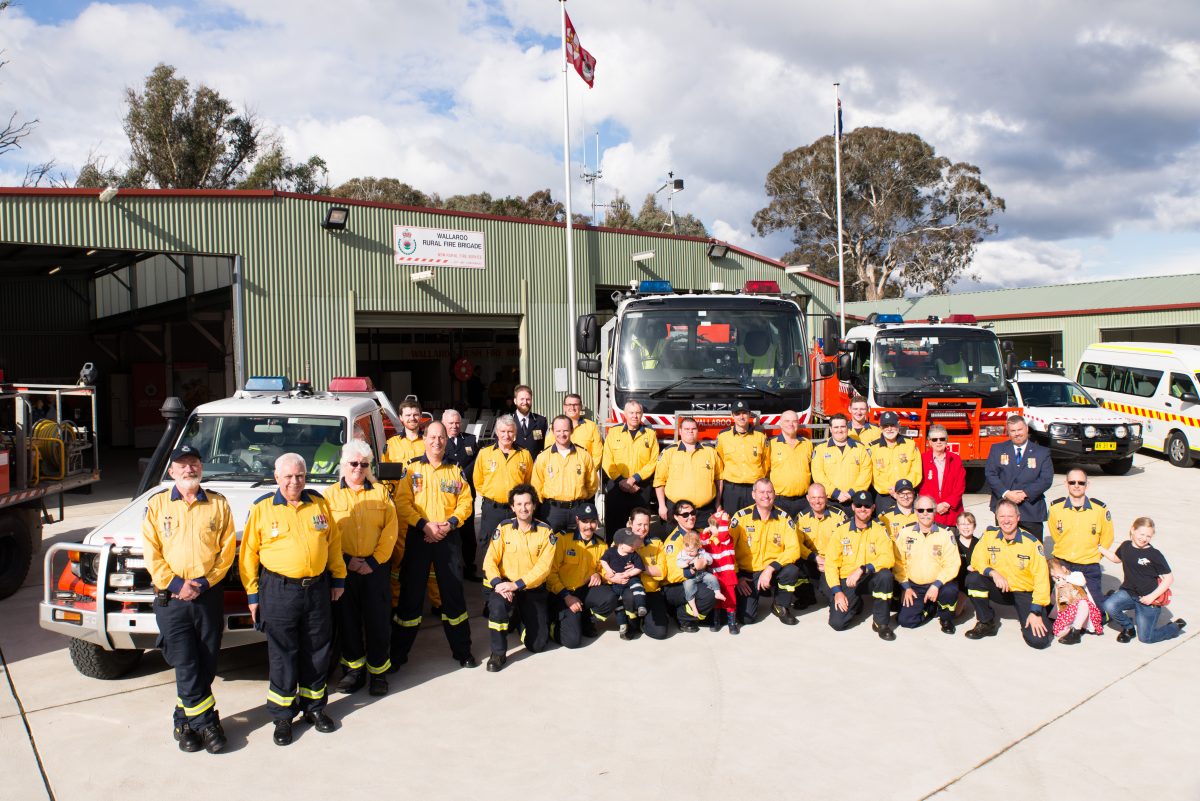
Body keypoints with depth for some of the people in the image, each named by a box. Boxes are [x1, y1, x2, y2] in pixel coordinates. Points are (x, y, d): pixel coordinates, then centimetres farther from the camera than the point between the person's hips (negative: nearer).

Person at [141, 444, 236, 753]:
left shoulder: (218, 504, 4)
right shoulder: (157, 504, 3)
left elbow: (227, 549, 1)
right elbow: (151, 553, -1)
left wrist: (203, 582, -11)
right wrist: (176, 584, -12)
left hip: (210, 597, 1)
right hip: (171, 599, -1)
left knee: (206, 666, 7)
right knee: (186, 667, -2)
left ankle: (185, 719, 23)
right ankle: (206, 722, 10)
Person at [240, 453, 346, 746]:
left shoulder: (319, 504, 6)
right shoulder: (262, 508, -3)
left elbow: (334, 543, 13)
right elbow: (248, 553, 0)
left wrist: (338, 579, 13)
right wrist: (252, 594, -2)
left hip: (317, 588, 3)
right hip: (279, 592, -3)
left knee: (317, 652, 11)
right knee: (282, 656, 4)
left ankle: (314, 707, 27)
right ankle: (282, 716, 16)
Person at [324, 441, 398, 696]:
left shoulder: (381, 492, 5)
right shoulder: (331, 495, 5)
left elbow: (391, 529, 0)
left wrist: (374, 561, -9)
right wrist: (347, 560, -11)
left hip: (375, 567, 0)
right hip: (343, 568, 1)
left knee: (378, 620, 2)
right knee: (347, 620, 7)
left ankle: (378, 672, 14)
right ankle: (354, 669, 21)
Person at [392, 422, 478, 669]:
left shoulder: (455, 471, 9)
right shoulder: (411, 470, 4)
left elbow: (465, 503, 3)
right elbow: (402, 503, -5)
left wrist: (449, 524, -13)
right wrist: (425, 524, -16)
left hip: (447, 538, 1)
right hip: (417, 537, -1)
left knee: (453, 593, 4)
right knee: (411, 593, 3)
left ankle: (462, 650, 15)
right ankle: (399, 651, 15)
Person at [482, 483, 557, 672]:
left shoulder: (546, 532, -6)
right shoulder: (504, 528, -3)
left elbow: (543, 567, -14)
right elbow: (490, 560, -8)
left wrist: (517, 585, -24)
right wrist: (497, 583, -26)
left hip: (533, 588, 1)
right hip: (506, 585, 0)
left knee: (537, 645, 0)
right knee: (497, 605, -36)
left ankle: (525, 619, 35)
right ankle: (498, 653, -13)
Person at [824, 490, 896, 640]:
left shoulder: (879, 530, -2)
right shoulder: (841, 531, 0)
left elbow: (888, 558, -17)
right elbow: (831, 563, -3)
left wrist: (862, 569, -29)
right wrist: (837, 591, -13)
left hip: (870, 578, 0)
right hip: (846, 581, 1)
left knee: (885, 575, -34)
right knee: (837, 623, -16)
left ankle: (881, 622, -13)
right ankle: (855, 604, 21)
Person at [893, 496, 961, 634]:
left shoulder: (945, 533, -7)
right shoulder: (905, 532, -1)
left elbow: (952, 565, -13)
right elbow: (898, 562, 2)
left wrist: (937, 585, -23)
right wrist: (905, 587, -5)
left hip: (938, 583, -2)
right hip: (913, 586, 2)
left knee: (950, 591, -35)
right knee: (905, 621, -13)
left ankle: (946, 617, 0)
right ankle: (930, 609, 21)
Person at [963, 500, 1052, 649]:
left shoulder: (1031, 542, -15)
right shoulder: (989, 534, -6)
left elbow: (1041, 578, -15)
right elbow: (977, 561, -6)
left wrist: (1036, 611, -20)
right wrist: (993, 573, -28)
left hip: (1025, 593, -3)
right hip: (1001, 590, 3)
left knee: (1038, 640, -22)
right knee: (973, 579, -26)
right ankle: (986, 623, -4)